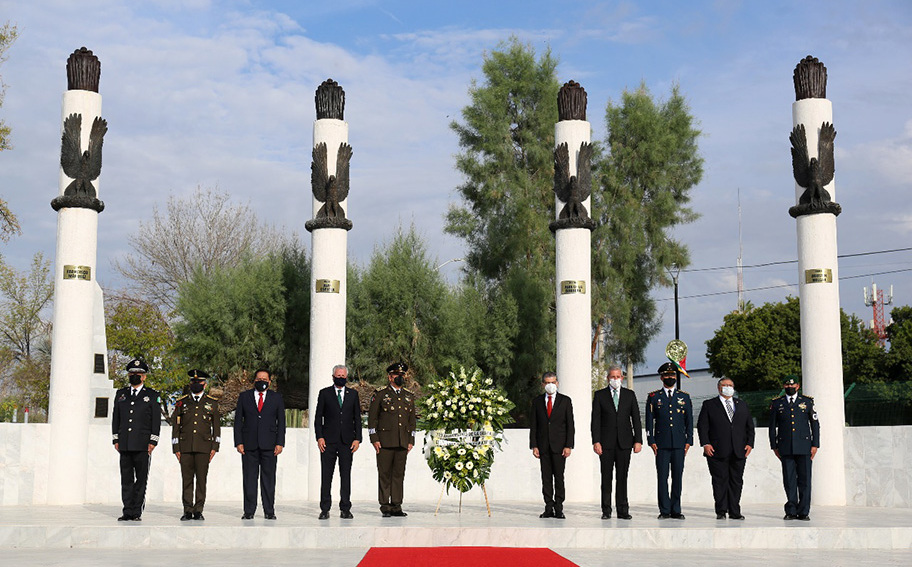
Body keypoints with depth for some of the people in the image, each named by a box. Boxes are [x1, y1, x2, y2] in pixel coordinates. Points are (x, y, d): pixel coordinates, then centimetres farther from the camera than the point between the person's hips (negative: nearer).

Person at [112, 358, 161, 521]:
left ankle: (137, 512, 2)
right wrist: (116, 440, 8)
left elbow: (156, 421, 2)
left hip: (143, 445, -3)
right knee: (126, 479, 3)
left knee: (141, 479, -2)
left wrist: (153, 441, -6)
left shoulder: (152, 396, 6)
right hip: (125, 445, 3)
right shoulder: (121, 394, 16)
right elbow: (116, 418, 16)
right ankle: (128, 511, 6)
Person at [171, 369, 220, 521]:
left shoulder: (212, 403, 10)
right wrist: (176, 448, 4)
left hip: (204, 447, -1)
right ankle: (188, 511, 6)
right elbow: (175, 426, 10)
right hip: (185, 447, 1)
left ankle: (198, 511, 5)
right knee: (187, 479, 1)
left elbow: (216, 426, 9)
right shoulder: (181, 402, 10)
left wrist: (215, 447, 0)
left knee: (201, 479, -1)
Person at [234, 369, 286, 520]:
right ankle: (249, 511, 6)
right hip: (249, 444, 0)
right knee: (249, 478, 1)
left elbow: (281, 422, 6)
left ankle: (269, 511, 7)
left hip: (269, 445, 0)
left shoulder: (276, 398, 9)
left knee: (269, 478, 1)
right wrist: (238, 442, -2)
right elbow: (238, 421, 7)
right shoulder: (244, 396, 9)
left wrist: (280, 443, -3)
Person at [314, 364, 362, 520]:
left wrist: (357, 438, 1)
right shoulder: (324, 393, 7)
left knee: (346, 475, 2)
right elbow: (318, 417, 5)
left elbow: (357, 418, 11)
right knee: (326, 475, -1)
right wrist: (319, 437, -6)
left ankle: (345, 509, 7)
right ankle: (325, 509, 4)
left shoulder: (353, 394, 12)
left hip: (347, 441, 1)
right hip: (328, 441, -1)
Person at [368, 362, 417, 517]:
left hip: (403, 443, 3)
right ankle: (385, 507, 4)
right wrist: (374, 439, -7)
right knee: (384, 474, -1)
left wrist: (411, 440, 11)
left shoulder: (409, 397, 16)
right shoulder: (380, 395, 4)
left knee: (399, 474, 3)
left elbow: (412, 420, 18)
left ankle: (396, 506, 7)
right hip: (384, 441, -3)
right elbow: (372, 418, 1)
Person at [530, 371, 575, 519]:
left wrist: (568, 446, -6)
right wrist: (533, 446, 0)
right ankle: (549, 508, 6)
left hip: (559, 445, -2)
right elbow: (533, 425, 8)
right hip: (543, 445, 2)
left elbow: (570, 425, 2)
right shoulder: (537, 401, 9)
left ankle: (559, 508, 1)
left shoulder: (565, 400, 4)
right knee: (546, 477, 2)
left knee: (559, 476, -3)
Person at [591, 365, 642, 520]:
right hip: (606, 442, -1)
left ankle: (623, 511, 7)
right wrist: (596, 442, -9)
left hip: (624, 442, 1)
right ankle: (606, 511, 7)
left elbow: (636, 419, 7)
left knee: (622, 477, 2)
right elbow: (595, 420, 0)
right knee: (606, 477, 1)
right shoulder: (600, 395, 5)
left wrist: (638, 440, -1)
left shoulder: (630, 395, 9)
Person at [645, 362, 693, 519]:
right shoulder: (653, 397, 7)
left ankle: (676, 510, 10)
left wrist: (688, 441, 3)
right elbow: (649, 421, 5)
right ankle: (664, 511, 3)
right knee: (662, 477, -3)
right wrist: (651, 441, -3)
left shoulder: (684, 397, 12)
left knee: (677, 477, 3)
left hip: (679, 444, 1)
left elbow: (689, 421, 11)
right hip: (661, 444, -1)